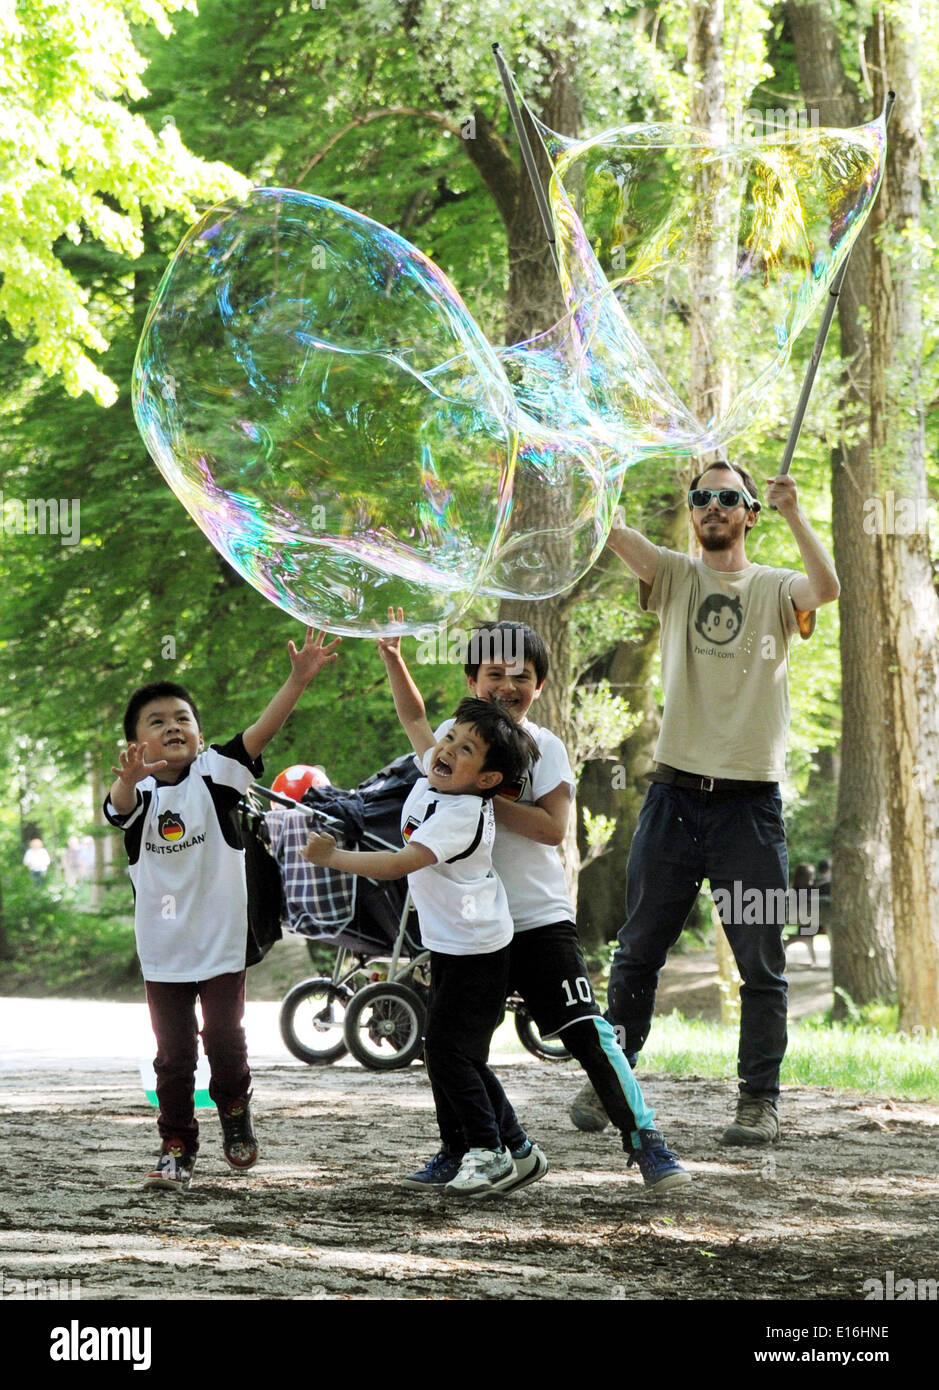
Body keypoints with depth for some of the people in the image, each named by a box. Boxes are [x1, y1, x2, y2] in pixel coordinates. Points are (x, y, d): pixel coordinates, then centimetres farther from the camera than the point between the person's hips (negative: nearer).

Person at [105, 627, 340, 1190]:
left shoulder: (214, 774, -5)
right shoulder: (139, 789, -5)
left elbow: (261, 732, -18)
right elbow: (121, 807, -28)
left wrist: (299, 679, -32)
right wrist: (130, 778, -54)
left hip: (222, 939, -1)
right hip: (165, 948, 1)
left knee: (225, 1039, 8)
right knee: (174, 1054, 5)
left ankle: (235, 1113, 31)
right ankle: (177, 1147, 12)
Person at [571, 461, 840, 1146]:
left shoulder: (775, 589, 6)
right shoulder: (676, 576, 9)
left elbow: (826, 587, -17)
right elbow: (611, 531, -6)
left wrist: (792, 510, -23)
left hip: (751, 802, -1)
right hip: (676, 796, 2)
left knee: (761, 961, 1)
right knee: (638, 950, 7)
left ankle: (760, 1100, 8)